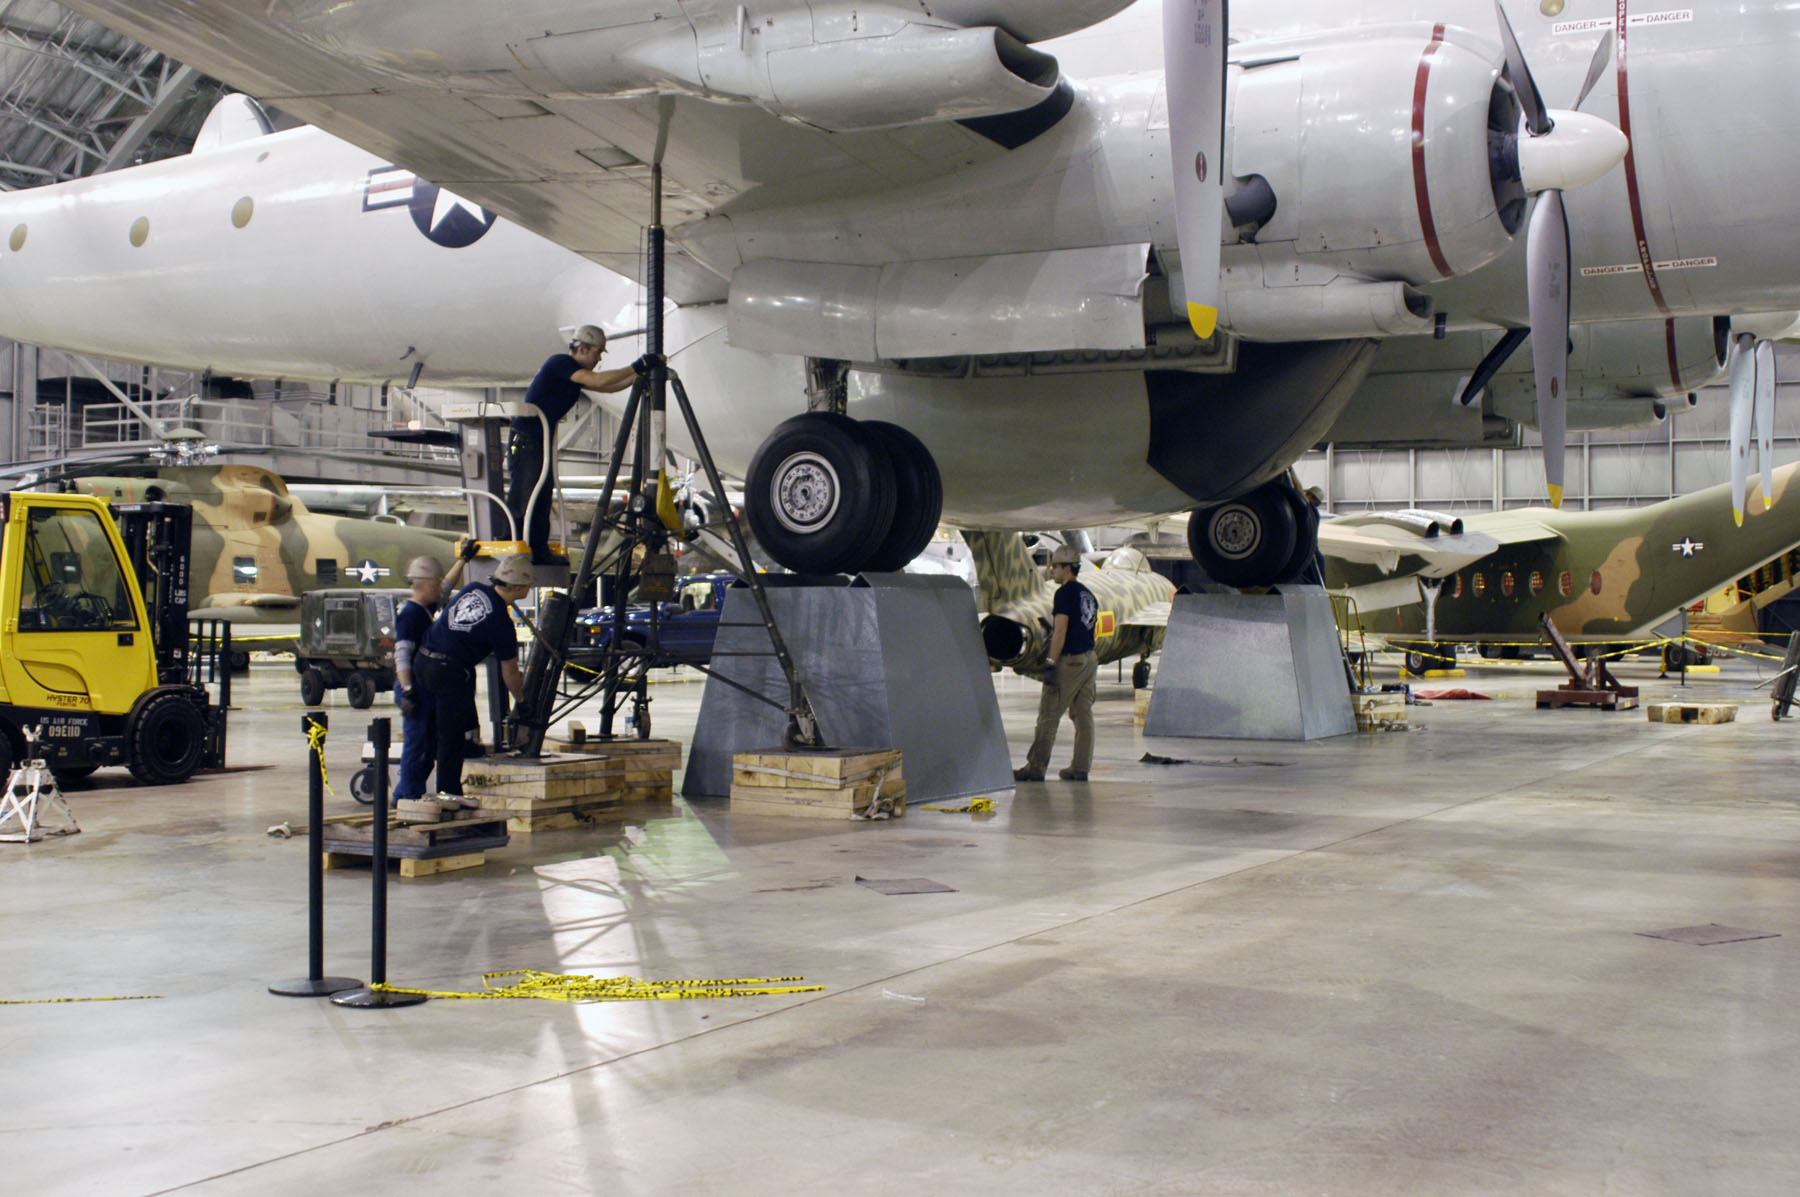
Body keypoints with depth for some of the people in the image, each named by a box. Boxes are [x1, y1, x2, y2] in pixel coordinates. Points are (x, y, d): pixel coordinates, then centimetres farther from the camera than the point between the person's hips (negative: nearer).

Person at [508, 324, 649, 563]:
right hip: (525, 442, -10)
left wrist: (641, 372, 8)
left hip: (542, 443, 10)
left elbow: (610, 387, 18)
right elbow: (598, 381, -23)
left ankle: (539, 552, 14)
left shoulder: (576, 373, 14)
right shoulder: (559, 364, -14)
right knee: (521, 500, -8)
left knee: (543, 499, 10)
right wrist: (636, 368, -17)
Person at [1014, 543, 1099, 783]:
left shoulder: (1065, 593, -11)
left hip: (1069, 660, -9)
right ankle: (1080, 768, 9)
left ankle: (1035, 767, -3)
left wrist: (1050, 663, -16)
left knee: (1049, 714, -4)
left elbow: (1061, 632, -16)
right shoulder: (1088, 594, 15)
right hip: (1089, 659, 9)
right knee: (1083, 715, 8)